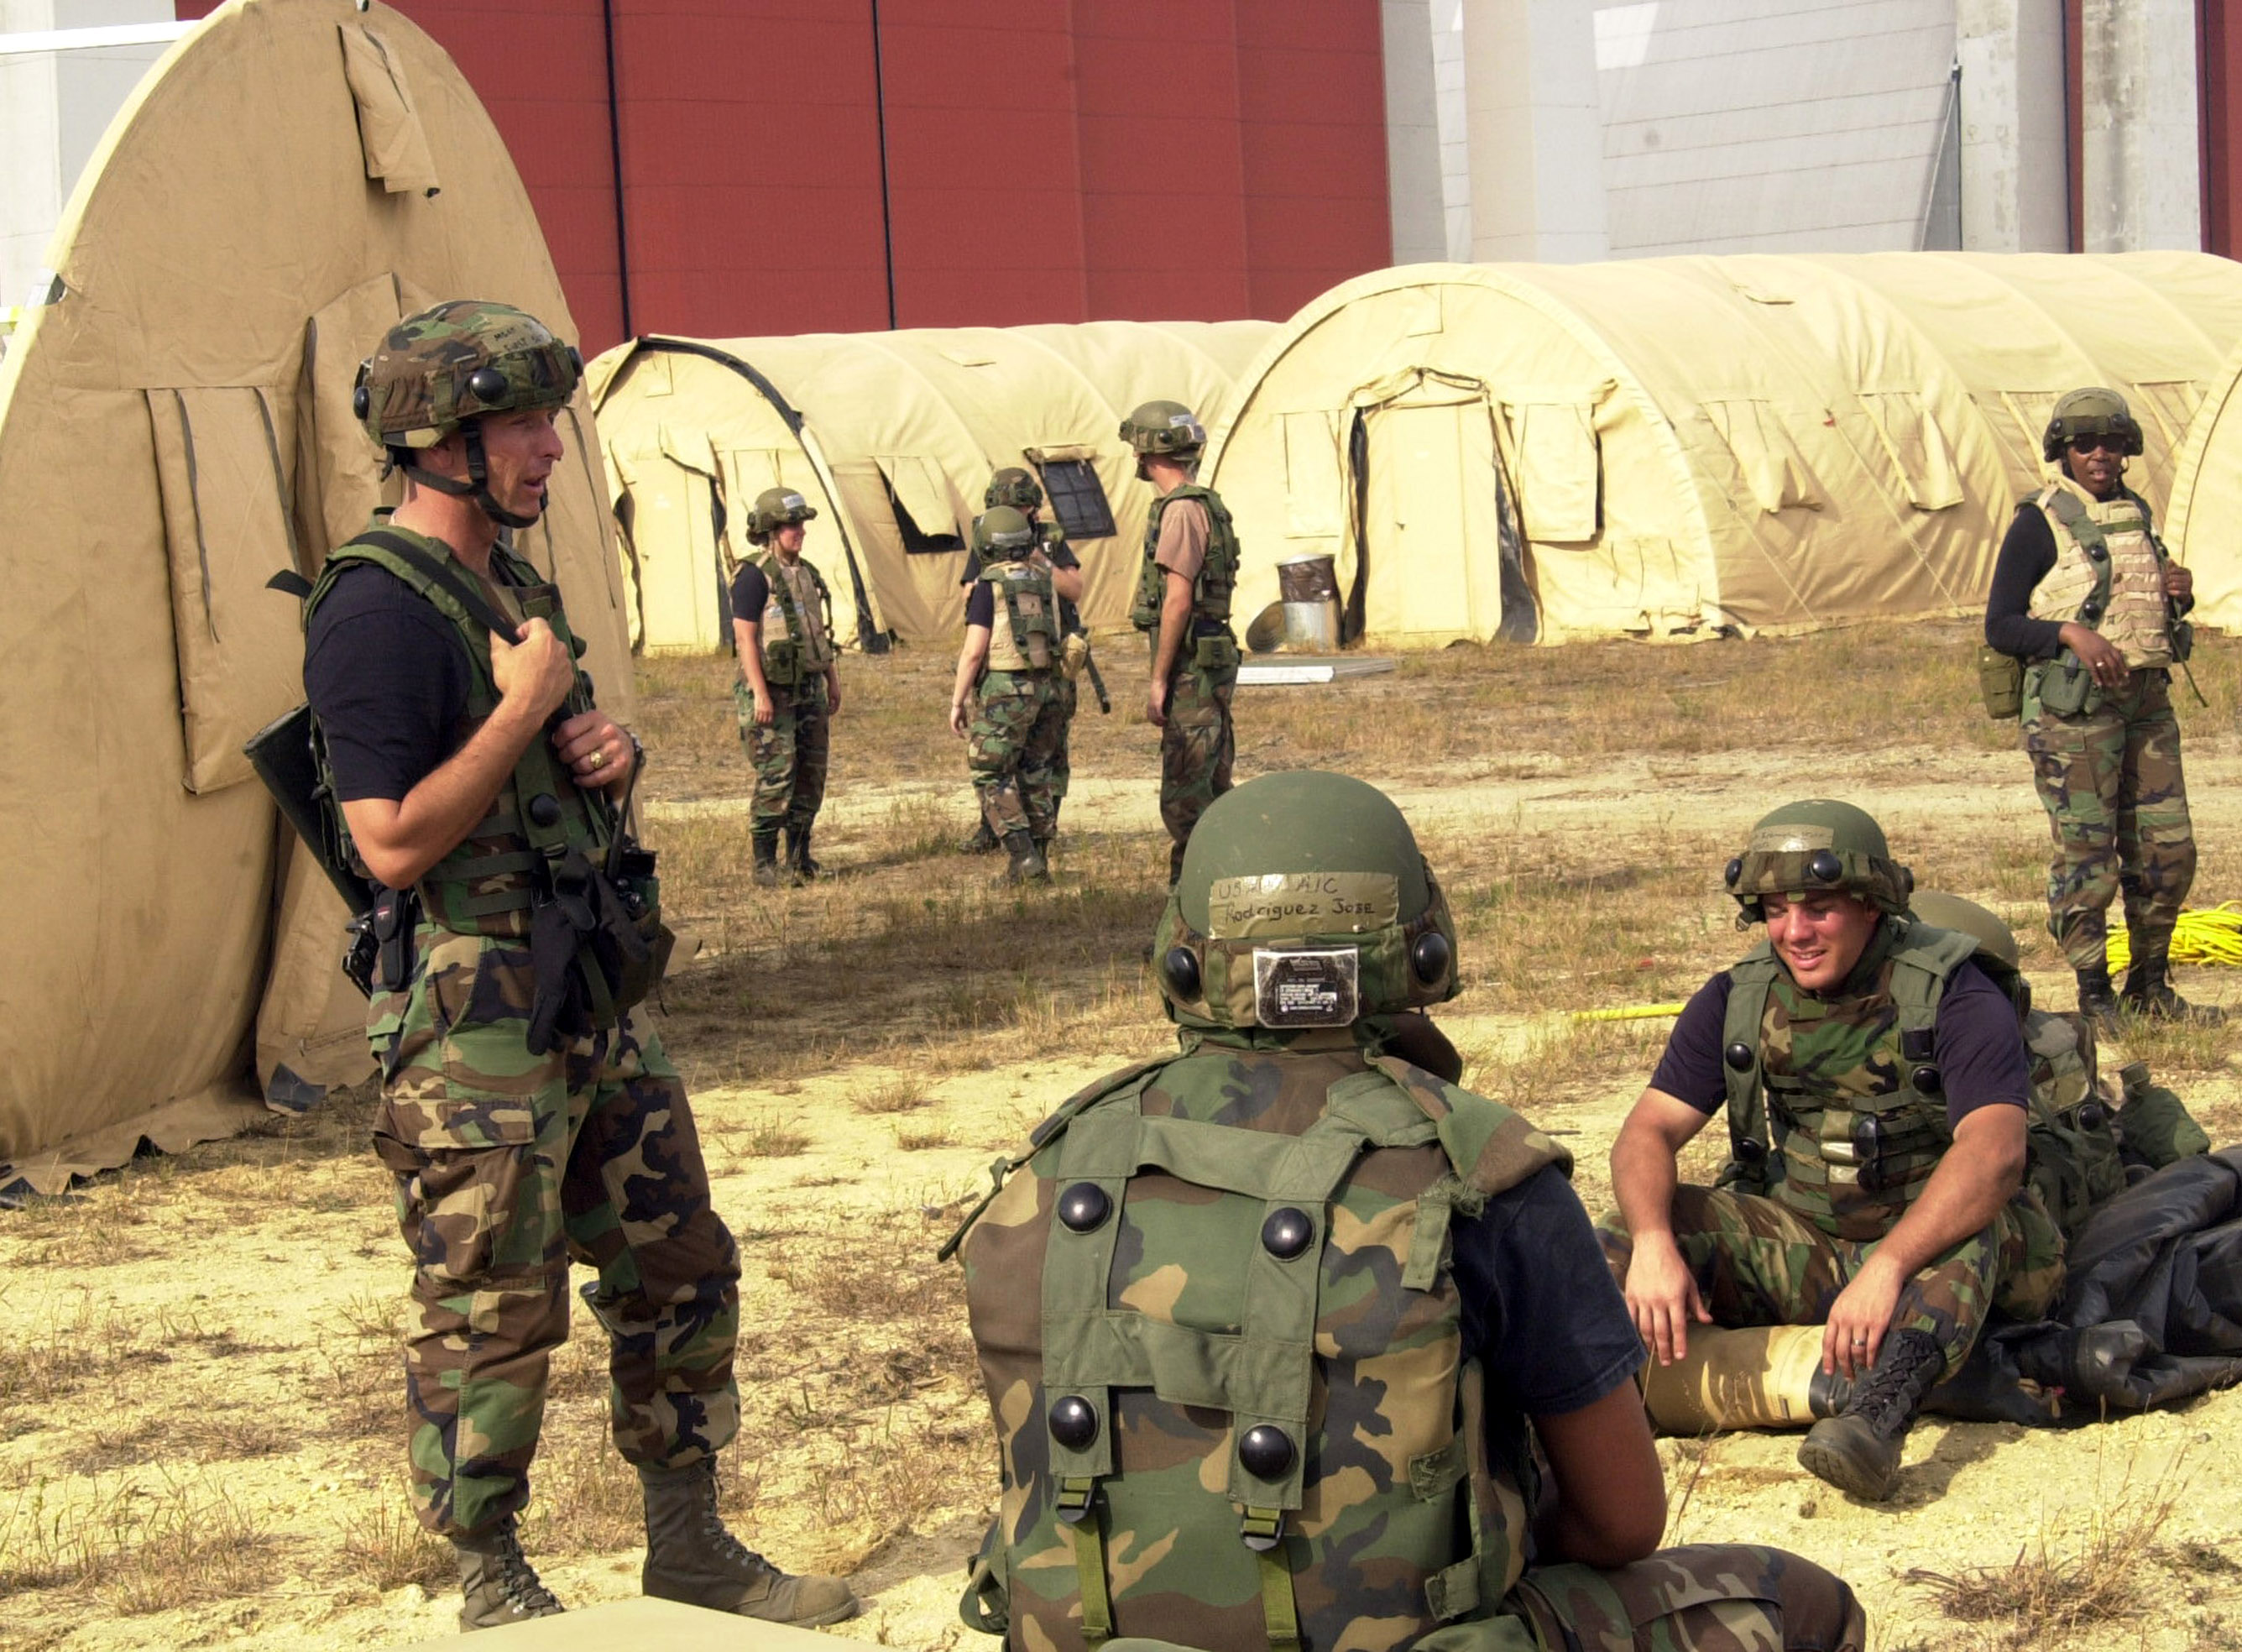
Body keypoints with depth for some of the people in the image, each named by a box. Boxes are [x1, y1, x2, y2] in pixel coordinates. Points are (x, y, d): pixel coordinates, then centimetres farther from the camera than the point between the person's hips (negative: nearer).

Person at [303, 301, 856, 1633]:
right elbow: (392, 843, -22)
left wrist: (611, 753, 2)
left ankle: (692, 1549, 25)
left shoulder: (513, 583, 13)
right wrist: (527, 707, -18)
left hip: (591, 996, 9)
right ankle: (495, 1589, 16)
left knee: (681, 1269, 13)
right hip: (471, 1018, -9)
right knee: (489, 1317, 1)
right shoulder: (379, 607, -17)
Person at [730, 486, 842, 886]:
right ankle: (764, 861, -2)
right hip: (773, 693, -8)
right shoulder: (754, 576, -11)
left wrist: (833, 683, 19)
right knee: (776, 776, -9)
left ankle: (799, 854, 18)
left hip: (810, 691, 8)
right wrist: (759, 693, -20)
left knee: (811, 776, 9)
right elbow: (744, 638, -15)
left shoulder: (807, 574, 13)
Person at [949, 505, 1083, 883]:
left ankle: (1024, 858, -11)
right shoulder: (1042, 576, 7)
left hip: (1003, 692, -6)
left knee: (991, 777, 0)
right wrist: (1036, 556, 36)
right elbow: (1075, 585, 32)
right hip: (1046, 688, 6)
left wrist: (957, 701, -7)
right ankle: (1038, 864, 15)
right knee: (1035, 776, 14)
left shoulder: (988, 585, -10)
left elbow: (974, 651, -13)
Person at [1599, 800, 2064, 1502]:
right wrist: (1652, 1244, -29)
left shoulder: (1953, 998, -15)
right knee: (1639, 1220, -18)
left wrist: (1886, 1267, -43)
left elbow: (1994, 1152, -29)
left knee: (1973, 1225, -37)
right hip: (1789, 1255, 4)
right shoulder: (1736, 1000, 0)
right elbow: (1649, 1131, -7)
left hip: (1926, 1250, -4)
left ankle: (1878, 1416, -55)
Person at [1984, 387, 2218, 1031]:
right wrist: (2070, 633, -23)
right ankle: (2094, 996, 6)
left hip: (2148, 700, 7)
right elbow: (2000, 626, -8)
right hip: (2075, 709, -7)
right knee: (2086, 856, -3)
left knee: (2168, 850, 8)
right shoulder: (2039, 524, -6)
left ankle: (2150, 986, 21)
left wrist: (2179, 594, 3)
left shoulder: (2137, 514, 14)